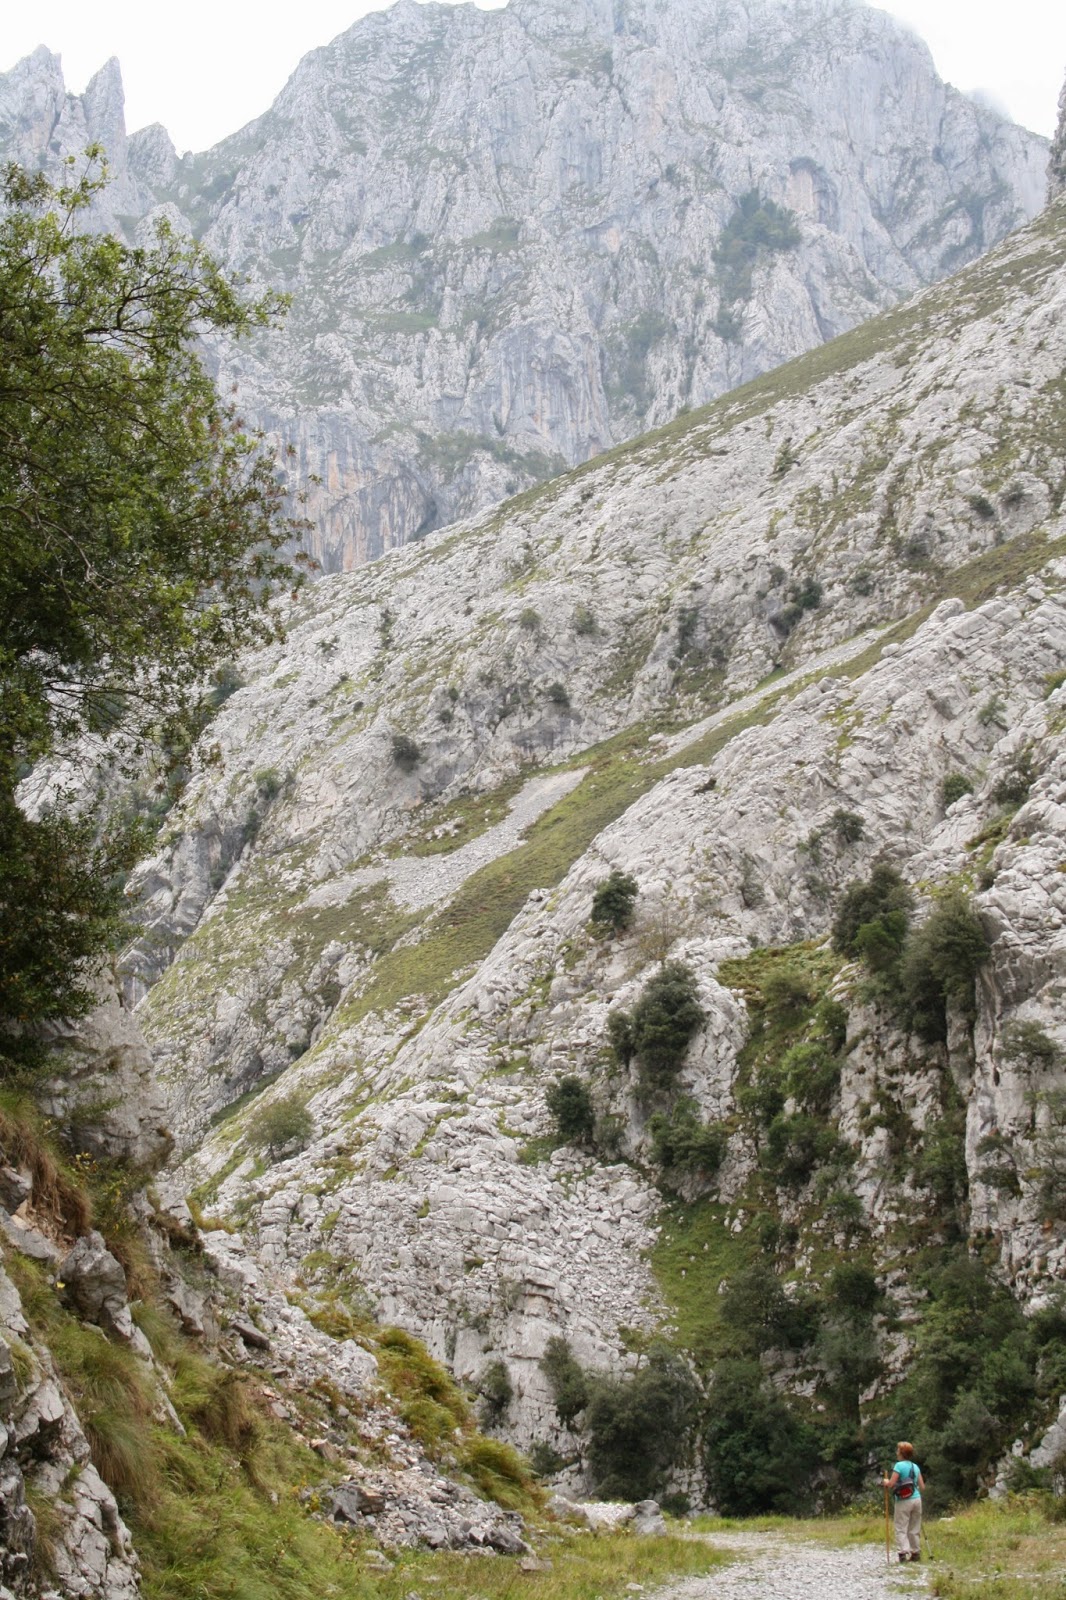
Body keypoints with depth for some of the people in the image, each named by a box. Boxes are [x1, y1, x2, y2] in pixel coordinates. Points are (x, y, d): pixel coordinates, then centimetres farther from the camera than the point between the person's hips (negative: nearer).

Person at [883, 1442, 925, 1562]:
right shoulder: (915, 1466, 10)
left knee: (901, 1528, -3)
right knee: (914, 1529, 13)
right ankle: (916, 1553, 13)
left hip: (903, 1501, -6)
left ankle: (903, 1552, -15)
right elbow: (922, 1486, 12)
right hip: (917, 1499, 6)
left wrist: (885, 1482, 8)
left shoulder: (899, 1466, -8)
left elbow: (891, 1484, -13)